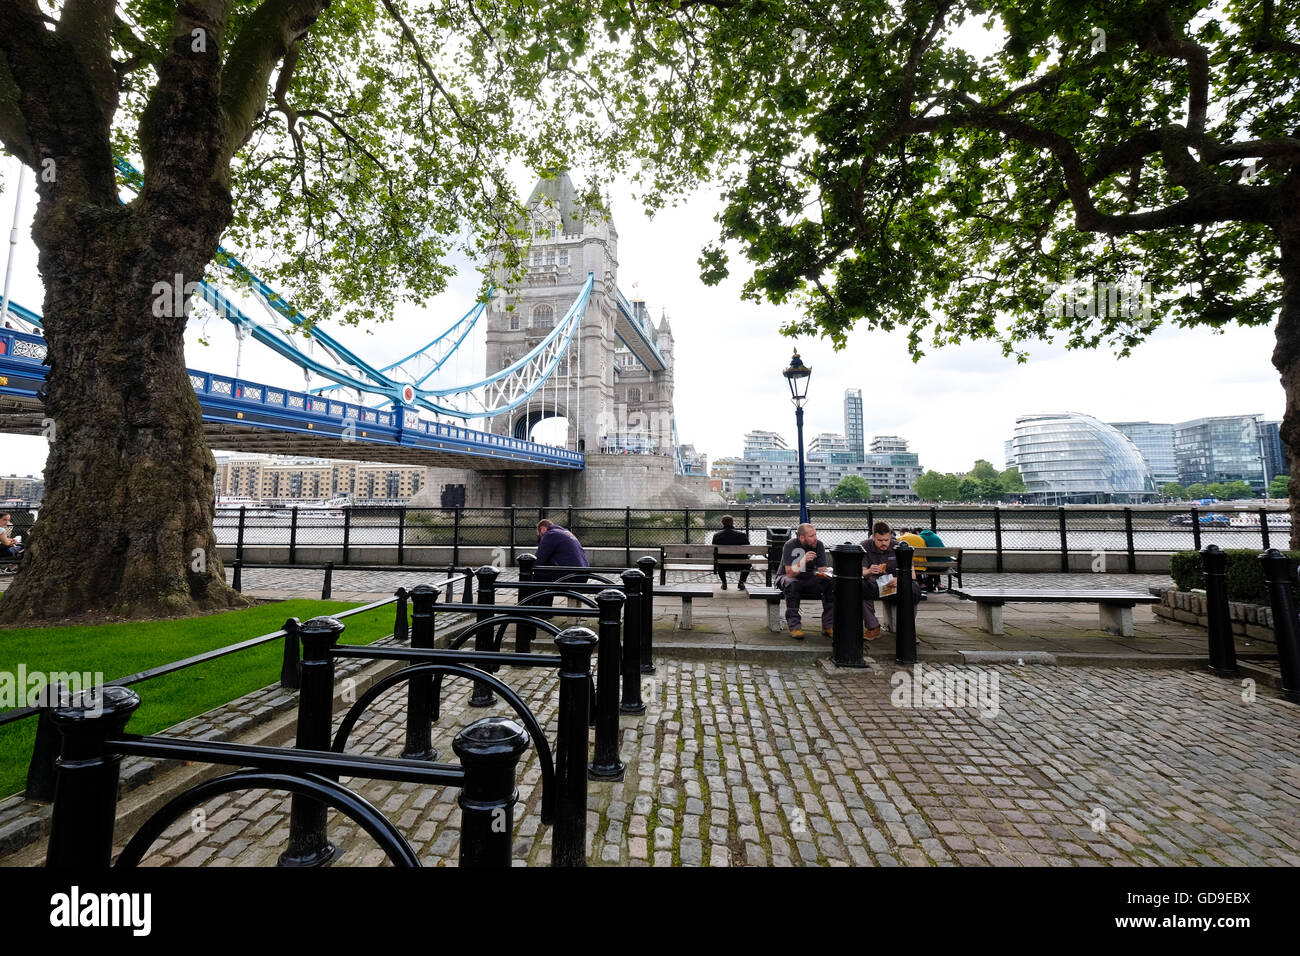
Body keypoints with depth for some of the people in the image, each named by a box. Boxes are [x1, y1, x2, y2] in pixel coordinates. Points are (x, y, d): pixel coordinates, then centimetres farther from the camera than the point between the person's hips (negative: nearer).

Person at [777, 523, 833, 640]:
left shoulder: (819, 545, -5)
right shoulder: (790, 546, -17)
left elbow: (822, 569, -5)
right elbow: (790, 573, -24)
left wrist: (825, 573, -30)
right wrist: (804, 560, -38)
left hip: (809, 580, 4)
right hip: (790, 578, -3)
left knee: (830, 584, -22)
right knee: (791, 584, -37)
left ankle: (828, 626, -16)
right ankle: (795, 626, -30)